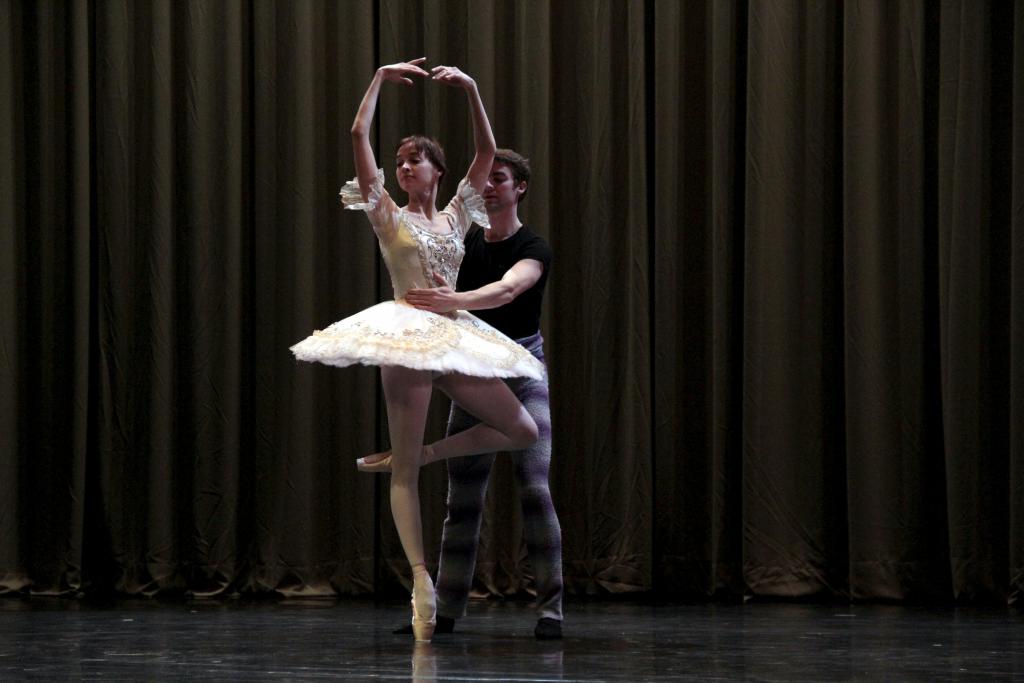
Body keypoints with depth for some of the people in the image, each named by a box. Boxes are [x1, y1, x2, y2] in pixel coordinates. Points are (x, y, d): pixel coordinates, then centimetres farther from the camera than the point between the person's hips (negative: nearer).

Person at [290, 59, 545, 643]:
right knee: (405, 470, -9)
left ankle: (421, 453, 10)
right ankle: (421, 579, -15)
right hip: (408, 331, -5)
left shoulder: (455, 217, 15)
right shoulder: (388, 215, 7)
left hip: (456, 334, 5)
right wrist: (381, 79, 1)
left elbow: (488, 152, 11)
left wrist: (471, 89, 5)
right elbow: (360, 135, -1)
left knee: (523, 430, -2)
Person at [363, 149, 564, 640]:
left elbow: (507, 290, -30)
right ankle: (445, 611, 8)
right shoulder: (464, 244, 8)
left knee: (534, 487, -13)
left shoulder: (533, 249, -10)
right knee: (462, 494, 5)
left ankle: (550, 608, -10)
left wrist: (454, 302, -47)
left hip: (522, 370, -5)